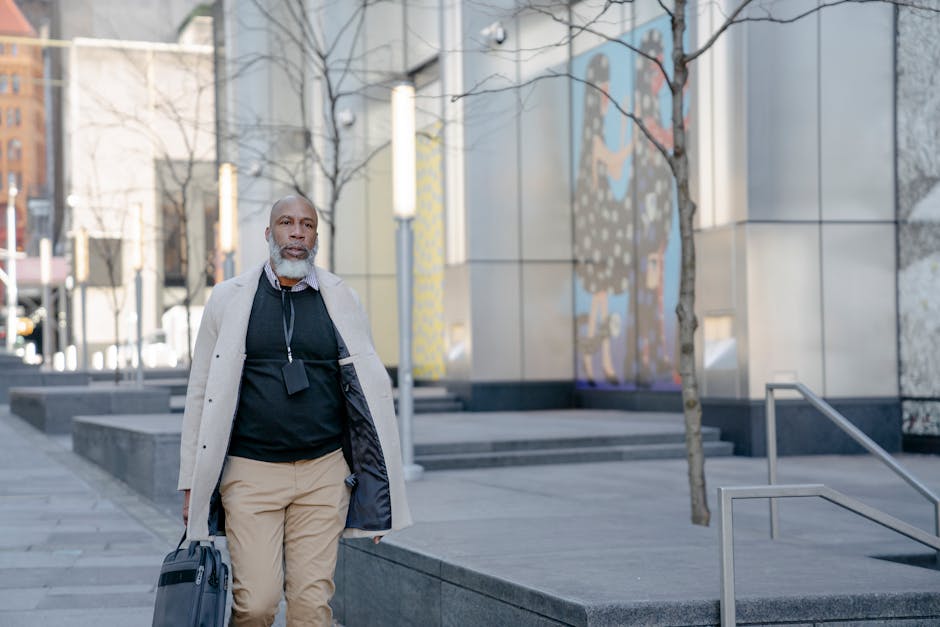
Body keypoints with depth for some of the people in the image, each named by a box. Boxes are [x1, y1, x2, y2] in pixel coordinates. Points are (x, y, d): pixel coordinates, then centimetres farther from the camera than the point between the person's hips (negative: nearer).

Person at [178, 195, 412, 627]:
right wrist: (191, 482, 4)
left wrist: (380, 489, 6)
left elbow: (372, 388, 9)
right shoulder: (229, 299, 4)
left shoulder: (340, 300, 7)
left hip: (323, 472, 1)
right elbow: (201, 393, 7)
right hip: (250, 473, -1)